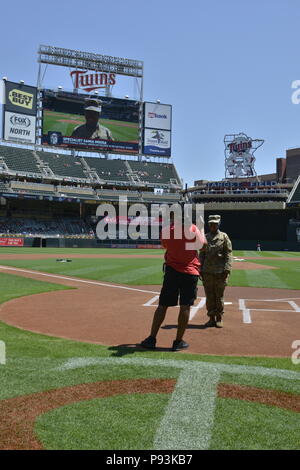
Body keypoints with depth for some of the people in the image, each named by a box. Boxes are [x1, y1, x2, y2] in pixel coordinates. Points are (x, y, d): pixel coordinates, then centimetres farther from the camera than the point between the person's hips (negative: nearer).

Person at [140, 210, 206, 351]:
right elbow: (203, 243, 9)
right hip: (190, 272, -2)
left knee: (162, 305, 7)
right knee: (185, 306, 5)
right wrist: (200, 228, 23)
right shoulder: (192, 228, -7)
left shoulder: (166, 231, -1)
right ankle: (178, 342, 9)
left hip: (171, 270, 2)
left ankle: (151, 339, 9)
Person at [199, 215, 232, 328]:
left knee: (219, 296, 3)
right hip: (207, 272, 3)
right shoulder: (205, 237, 12)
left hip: (220, 272, -3)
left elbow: (228, 254, -2)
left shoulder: (224, 237, 2)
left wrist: (227, 269, -11)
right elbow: (201, 254, 13)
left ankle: (219, 319, 16)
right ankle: (211, 318, 17)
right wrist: (200, 269, 6)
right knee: (209, 296, 7)